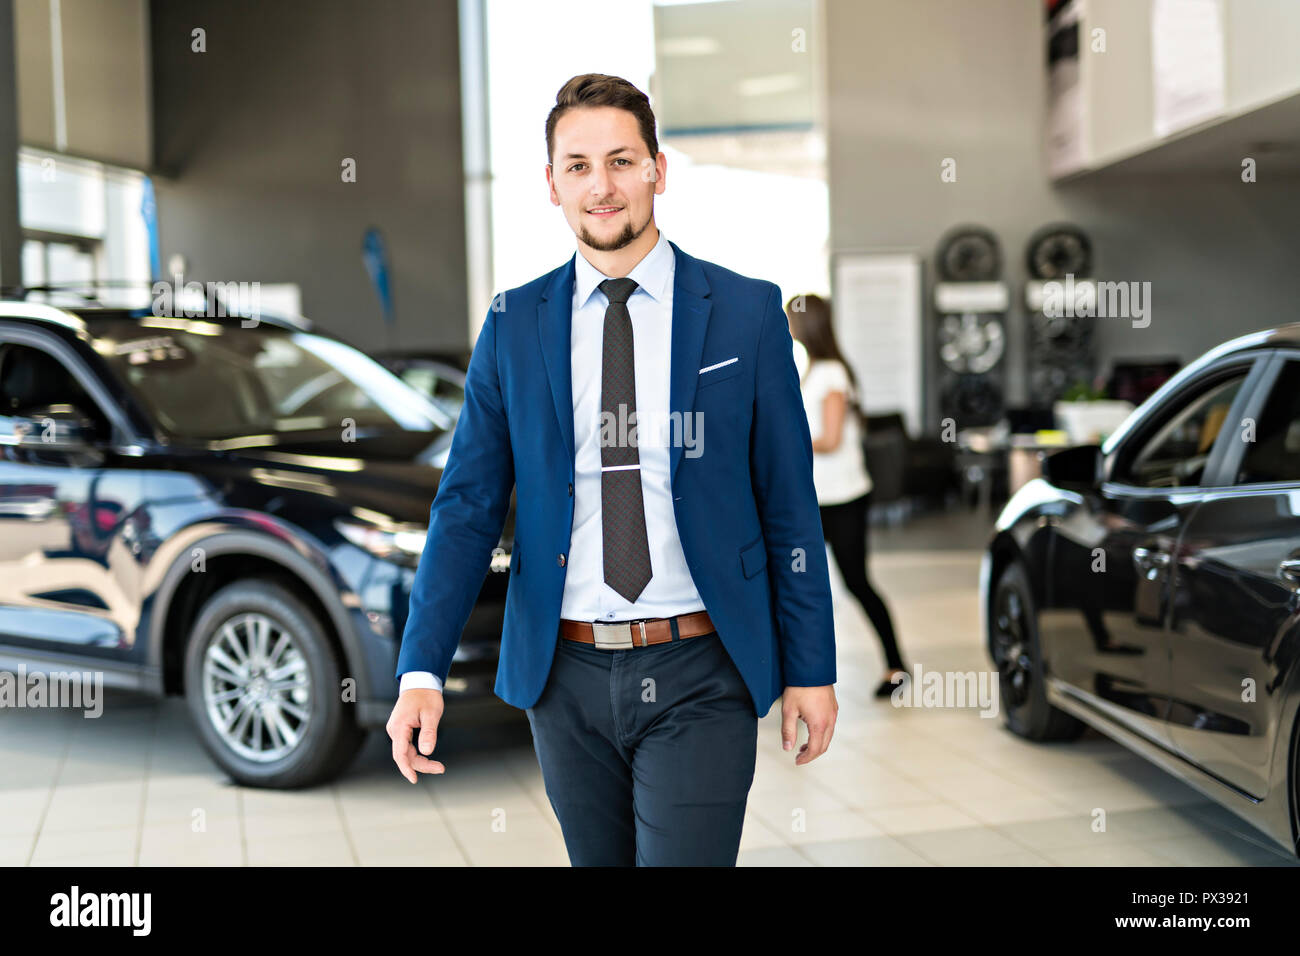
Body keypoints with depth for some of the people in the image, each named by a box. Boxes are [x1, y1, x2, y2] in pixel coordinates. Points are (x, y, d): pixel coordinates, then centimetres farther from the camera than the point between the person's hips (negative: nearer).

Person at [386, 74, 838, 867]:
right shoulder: (513, 325, 3)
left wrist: (811, 669, 1)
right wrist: (422, 671, -9)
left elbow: (789, 501, 0)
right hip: (564, 674, 3)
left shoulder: (746, 312, -2)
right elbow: (468, 504, 1)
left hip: (699, 676, -2)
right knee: (596, 858, 16)